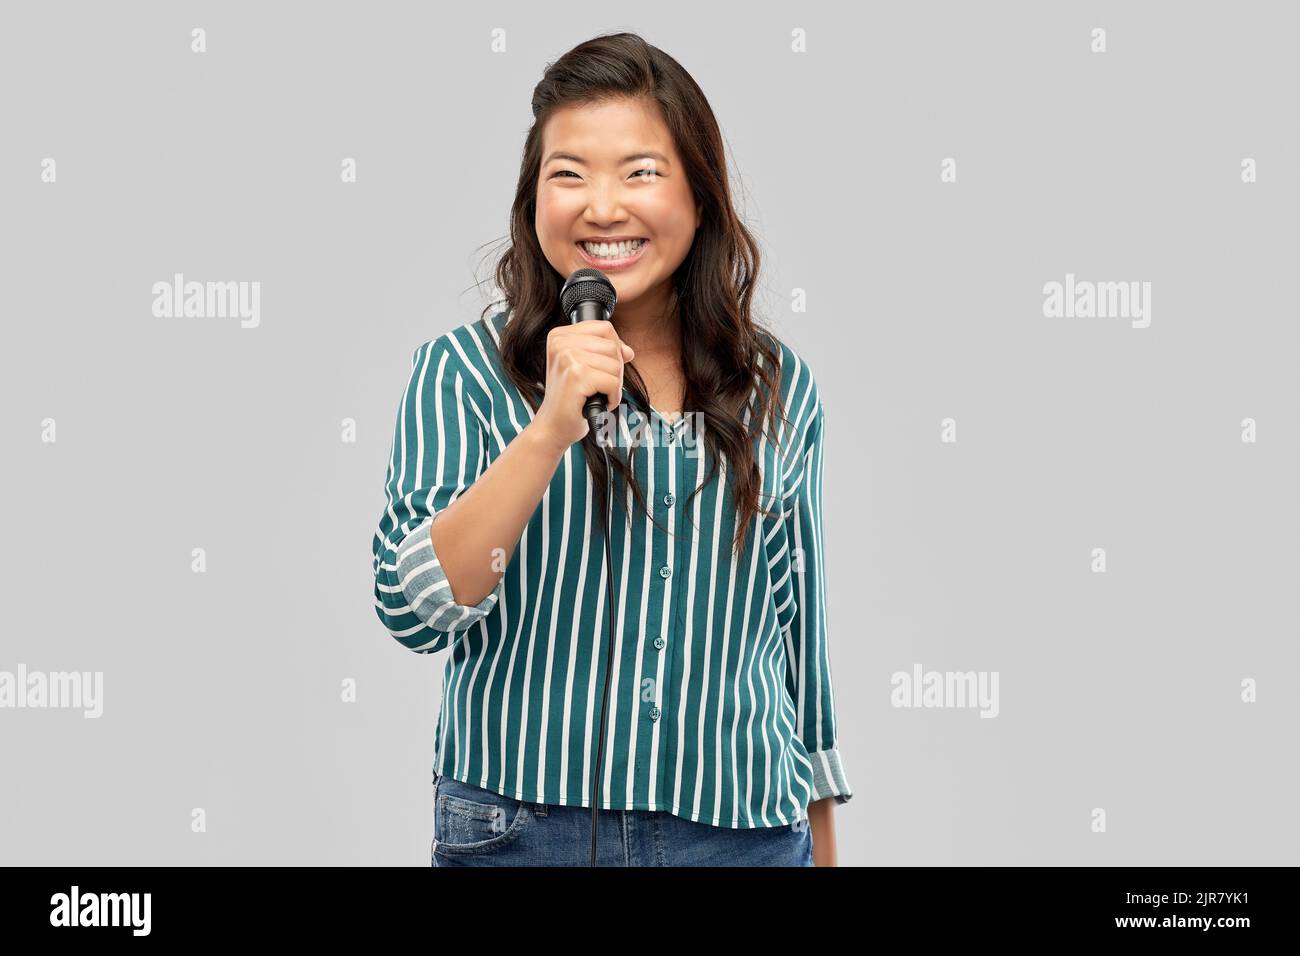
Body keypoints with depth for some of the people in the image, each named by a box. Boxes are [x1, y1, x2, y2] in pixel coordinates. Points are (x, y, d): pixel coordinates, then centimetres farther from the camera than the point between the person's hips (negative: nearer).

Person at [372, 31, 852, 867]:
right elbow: (414, 610, -14)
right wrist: (549, 430, -22)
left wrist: (822, 842, 15)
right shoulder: (466, 371, -4)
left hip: (743, 830, 2)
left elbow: (799, 627, 11)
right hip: (524, 830, -2)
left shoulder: (779, 390, 4)